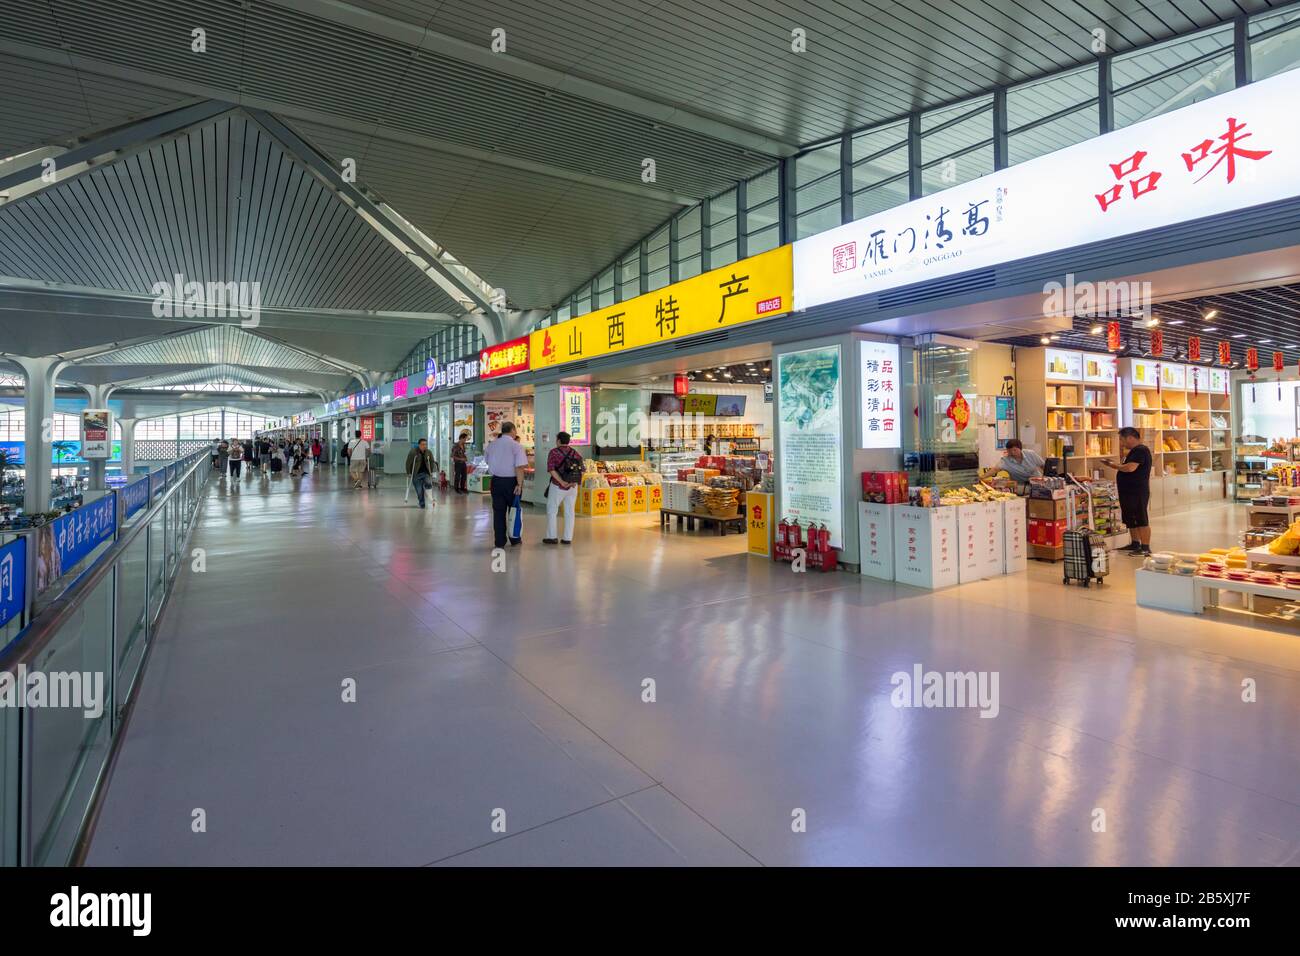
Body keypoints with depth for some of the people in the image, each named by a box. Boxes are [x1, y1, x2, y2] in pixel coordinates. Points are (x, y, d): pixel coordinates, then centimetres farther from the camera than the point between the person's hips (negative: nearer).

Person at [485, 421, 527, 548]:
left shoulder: (491, 444, 5)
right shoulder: (516, 446, -12)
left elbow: (487, 460, 19)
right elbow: (519, 467, -19)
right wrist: (520, 484, -18)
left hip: (496, 480, 4)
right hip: (511, 481, -4)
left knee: (498, 511, 8)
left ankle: (499, 542, 11)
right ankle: (515, 539, 21)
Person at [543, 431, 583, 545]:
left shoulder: (554, 452, -9)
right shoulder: (575, 453, 5)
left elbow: (551, 469, -20)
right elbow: (581, 470, 1)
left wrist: (562, 482, -22)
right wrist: (574, 482, -6)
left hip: (557, 486, -4)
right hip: (572, 487, 4)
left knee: (551, 511, 10)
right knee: (570, 512, 10)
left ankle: (551, 537, 11)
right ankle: (568, 538, 12)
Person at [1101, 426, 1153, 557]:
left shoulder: (1140, 450, -15)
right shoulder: (1134, 451, 18)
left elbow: (1130, 468, -26)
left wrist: (1115, 466, -12)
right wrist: (1116, 464, 9)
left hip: (1137, 492, -10)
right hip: (1129, 491, 10)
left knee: (1141, 520, -6)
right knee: (1131, 520, 17)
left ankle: (1146, 547, -3)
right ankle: (1135, 543, 26)